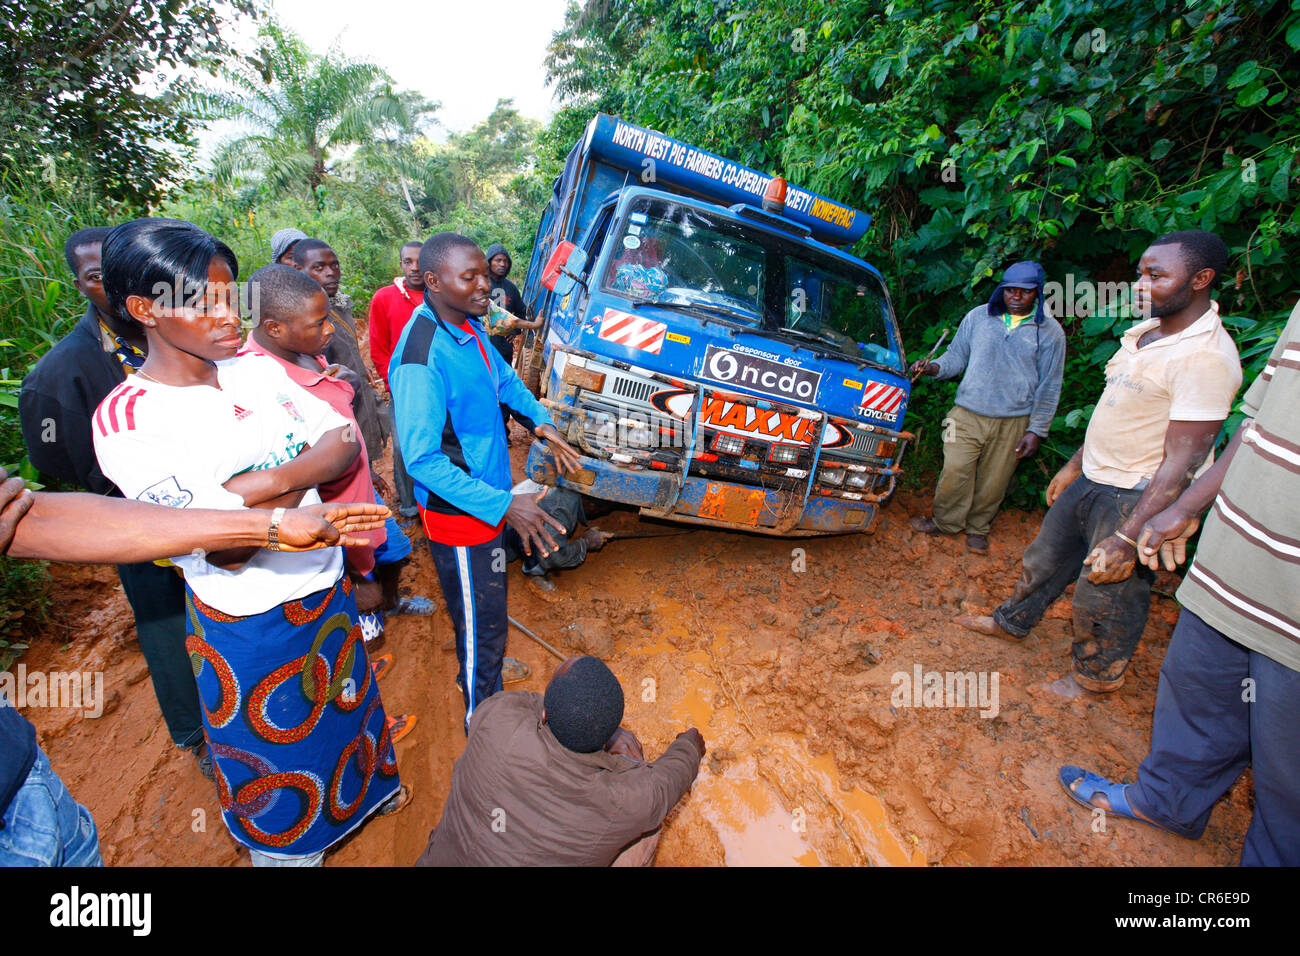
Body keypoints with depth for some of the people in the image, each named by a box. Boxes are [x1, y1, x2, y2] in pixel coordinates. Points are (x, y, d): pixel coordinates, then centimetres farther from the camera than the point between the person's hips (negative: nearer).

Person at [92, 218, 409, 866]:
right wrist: (307, 473, -17)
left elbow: (348, 443, -9)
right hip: (248, 623, -5)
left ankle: (367, 784, 58)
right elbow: (227, 550, -25)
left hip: (326, 588, 5)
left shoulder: (256, 368, -3)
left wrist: (266, 480, -24)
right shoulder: (126, 421, -21)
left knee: (344, 699, 29)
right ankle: (291, 848, 50)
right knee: (275, 747, 20)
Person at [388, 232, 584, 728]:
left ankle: (481, 666, 54)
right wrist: (504, 505, -29)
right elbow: (423, 460, -27)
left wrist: (540, 422, 4)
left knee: (485, 601, 28)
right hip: (459, 515, -9)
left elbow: (504, 378, 19)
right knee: (481, 618, 7)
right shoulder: (421, 357, -27)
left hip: (487, 494, 9)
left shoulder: (468, 326, 2)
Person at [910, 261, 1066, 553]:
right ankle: (945, 521, 17)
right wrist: (934, 368, -12)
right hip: (968, 413, 0)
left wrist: (1037, 430, 0)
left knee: (993, 480, 8)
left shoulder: (1050, 331, 2)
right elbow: (956, 357, 11)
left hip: (1012, 422, 0)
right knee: (955, 471, -5)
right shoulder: (978, 316, 5)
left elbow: (1049, 387, 4)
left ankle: (978, 527, 29)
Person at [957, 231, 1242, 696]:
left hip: (1136, 498, -8)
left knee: (1106, 595, 8)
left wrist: (1128, 538, -27)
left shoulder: (1206, 357, -23)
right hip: (1090, 481, 8)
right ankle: (1011, 622, 44)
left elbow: (1182, 462, -25)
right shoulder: (1144, 331, 5)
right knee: (1045, 558, 21)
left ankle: (1096, 678, 32)